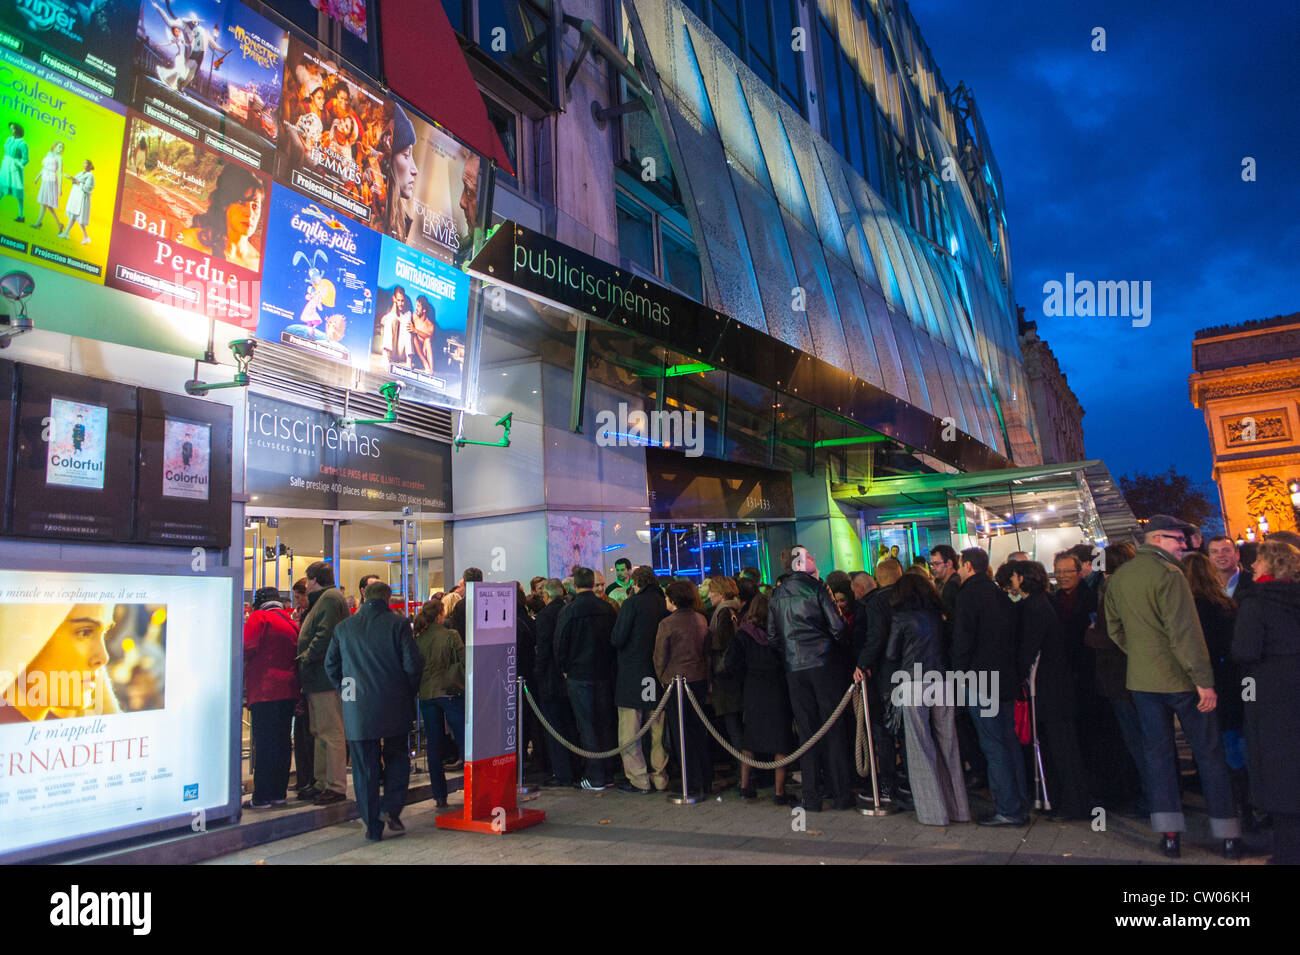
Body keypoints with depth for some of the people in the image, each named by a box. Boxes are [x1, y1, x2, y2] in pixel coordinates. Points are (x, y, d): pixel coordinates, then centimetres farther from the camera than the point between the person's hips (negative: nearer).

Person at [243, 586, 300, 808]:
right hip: (288, 690, 7)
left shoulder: (258, 617, -2)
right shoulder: (290, 621, 17)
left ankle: (261, 797, -1)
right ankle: (278, 792, 16)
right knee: (282, 742, 11)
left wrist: (241, 681, 3)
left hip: (265, 690, -6)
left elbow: (247, 649, -11)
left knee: (264, 743, -4)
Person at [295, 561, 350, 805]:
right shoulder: (322, 599, 23)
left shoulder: (330, 597, -10)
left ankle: (336, 786, -4)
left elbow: (324, 636, -20)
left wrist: (306, 657, -14)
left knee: (331, 733, -8)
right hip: (319, 677, 11)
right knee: (320, 732, 15)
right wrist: (306, 658, 14)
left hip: (325, 677, -11)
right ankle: (322, 783, 22)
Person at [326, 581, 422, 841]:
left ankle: (373, 826, 11)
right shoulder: (399, 624, -5)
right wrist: (408, 693, 7)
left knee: (364, 767, 8)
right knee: (397, 756, 16)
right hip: (393, 707, -2)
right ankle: (391, 807, -2)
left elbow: (331, 665, 10)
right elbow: (413, 664, -9)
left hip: (357, 710, 2)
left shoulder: (344, 627, 5)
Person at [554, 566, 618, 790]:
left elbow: (560, 645, -8)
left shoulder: (568, 612, -11)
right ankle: (609, 773, 18)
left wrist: (565, 669, 6)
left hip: (578, 675, -4)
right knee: (606, 724, 12)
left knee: (587, 727, 2)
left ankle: (596, 777, 4)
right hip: (604, 674, 4)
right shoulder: (608, 609, -1)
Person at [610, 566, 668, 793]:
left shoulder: (631, 604, -10)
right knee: (657, 731, 13)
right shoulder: (664, 604, 4)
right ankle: (660, 778, 19)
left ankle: (638, 780, 5)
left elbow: (617, 639, -14)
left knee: (629, 732, 3)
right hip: (658, 675, 5)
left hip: (632, 674, -5)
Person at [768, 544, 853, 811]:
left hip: (795, 669, 4)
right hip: (824, 664, -4)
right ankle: (841, 794, 7)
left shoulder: (777, 595, 8)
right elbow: (837, 626, -9)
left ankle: (811, 796, 9)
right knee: (833, 728, 4)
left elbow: (772, 635, 9)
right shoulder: (815, 588, -6)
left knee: (806, 731, 8)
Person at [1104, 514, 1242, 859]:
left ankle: (1169, 834, 11)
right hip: (1178, 677, -6)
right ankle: (1228, 833, 14)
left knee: (1158, 752, 10)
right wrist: (1204, 681, -17)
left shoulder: (1117, 578, 8)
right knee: (1209, 752, 7)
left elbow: (1115, 630, 13)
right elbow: (1185, 632, -20)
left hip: (1142, 679, 6)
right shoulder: (1167, 574, -16)